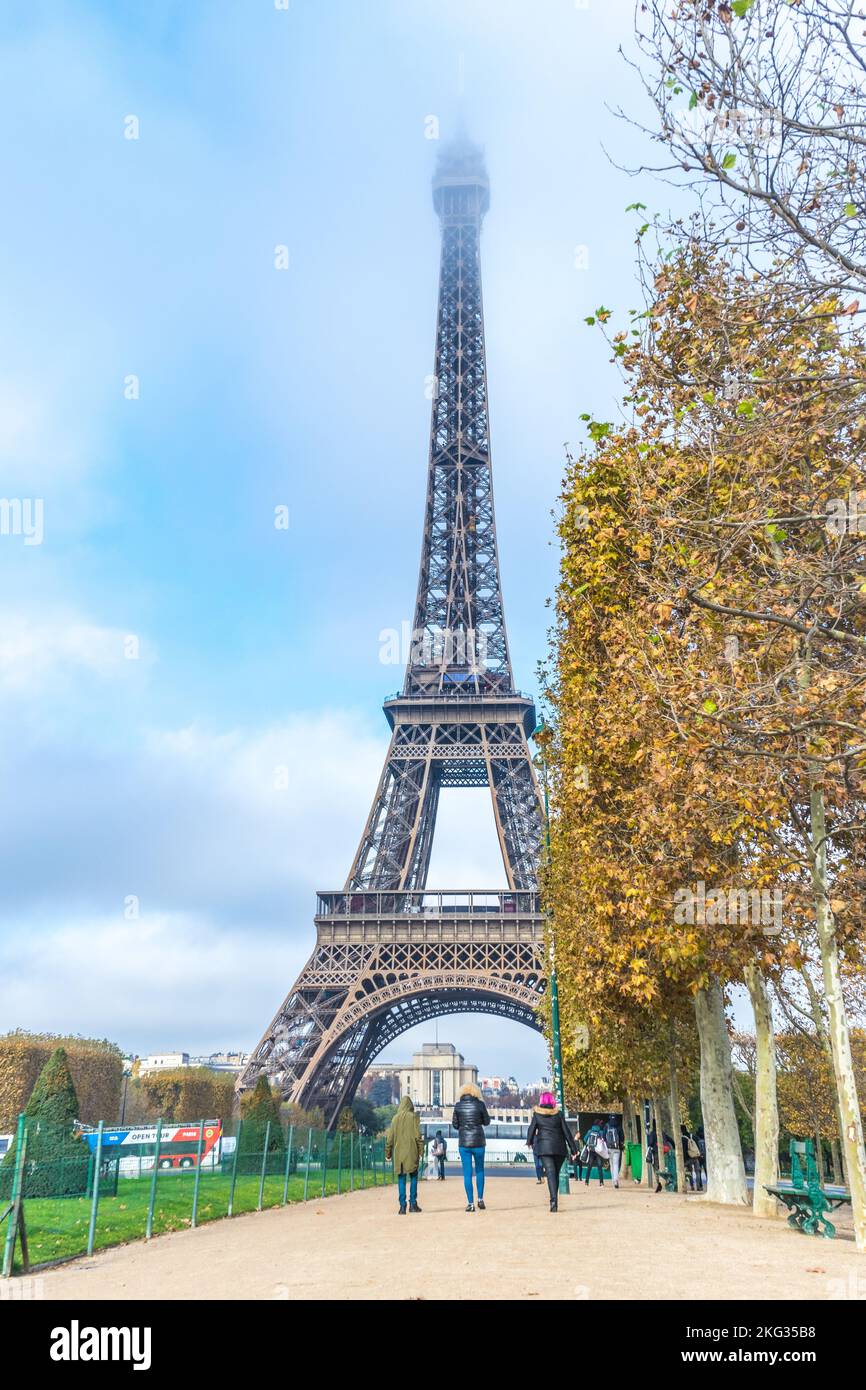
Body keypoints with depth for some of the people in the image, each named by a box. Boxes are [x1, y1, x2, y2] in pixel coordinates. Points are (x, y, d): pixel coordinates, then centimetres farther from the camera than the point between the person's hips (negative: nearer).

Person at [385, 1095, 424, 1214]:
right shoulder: (413, 1117, -3)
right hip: (412, 1153, -2)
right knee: (413, 1178, 11)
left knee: (401, 1179, 6)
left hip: (399, 1153, 2)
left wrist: (388, 1153, 14)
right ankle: (413, 1203, 7)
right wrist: (421, 1151, -1)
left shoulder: (395, 1118, 4)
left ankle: (402, 1206, 1)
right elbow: (418, 1136, -7)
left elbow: (389, 1137, 6)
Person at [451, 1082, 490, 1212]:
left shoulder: (458, 1105, -3)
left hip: (463, 1142, 0)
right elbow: (486, 1122, 5)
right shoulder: (480, 1104, -6)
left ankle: (470, 1203, 4)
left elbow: (454, 1125, 2)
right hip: (478, 1141, 0)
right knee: (480, 1170, 20)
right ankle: (480, 1199, 17)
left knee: (467, 1173, 6)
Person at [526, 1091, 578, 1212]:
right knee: (556, 1173, 15)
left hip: (543, 1148, -1)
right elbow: (566, 1132, 1)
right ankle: (554, 1201, 21)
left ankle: (553, 1200, -25)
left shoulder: (537, 1114, 1)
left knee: (550, 1173, -8)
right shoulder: (559, 1114, 1)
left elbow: (532, 1129, 8)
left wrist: (529, 1142, 28)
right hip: (559, 1148, 2)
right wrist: (573, 1149, 5)